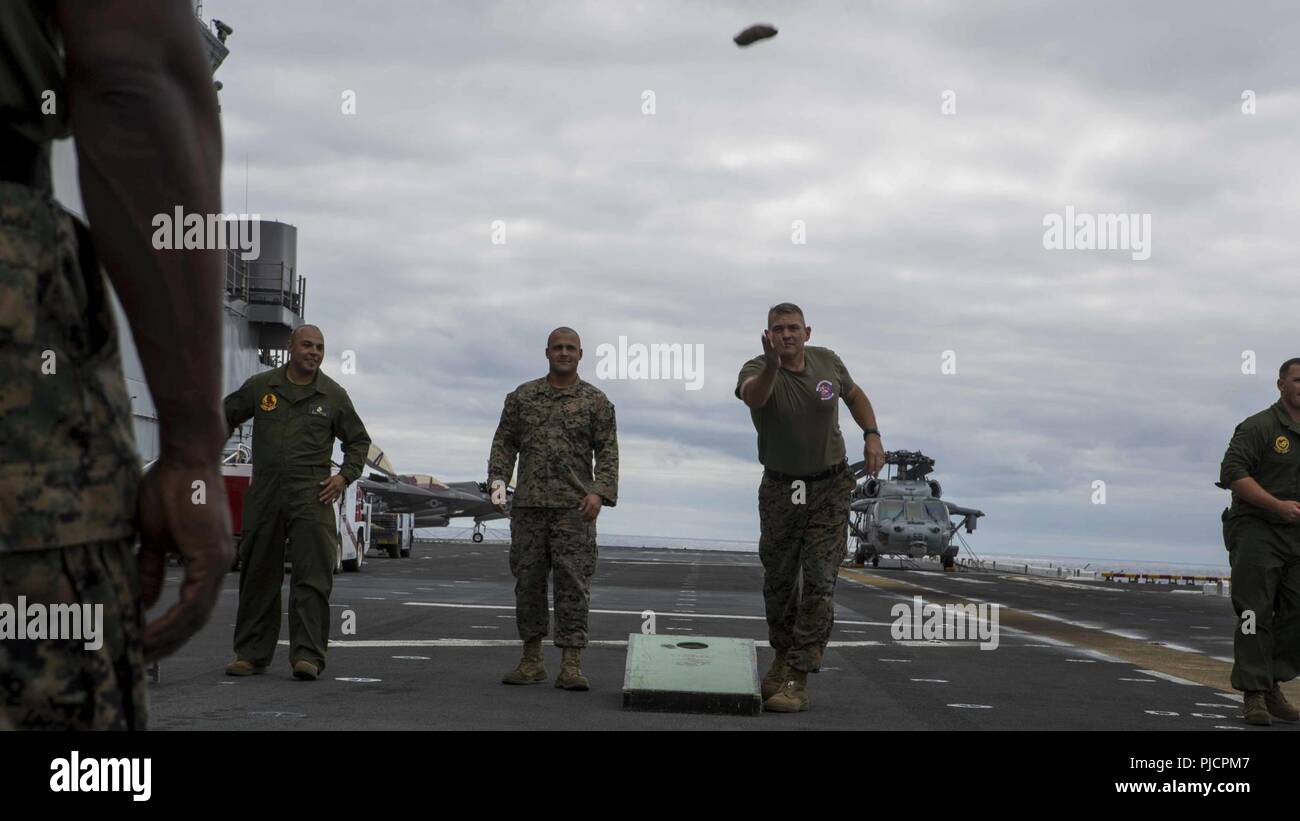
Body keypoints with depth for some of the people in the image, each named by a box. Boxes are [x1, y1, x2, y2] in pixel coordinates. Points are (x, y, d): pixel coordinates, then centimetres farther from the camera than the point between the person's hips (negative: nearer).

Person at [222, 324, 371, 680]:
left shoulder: (333, 395, 6)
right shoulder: (260, 386, 8)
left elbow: (359, 441, 16)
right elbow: (225, 418, 20)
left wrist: (345, 476, 1)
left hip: (311, 495, -2)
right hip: (264, 494, 2)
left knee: (313, 577, -10)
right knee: (258, 575, 7)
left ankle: (307, 655, -10)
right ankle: (252, 654, 17)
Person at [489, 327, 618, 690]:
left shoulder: (596, 401, 6)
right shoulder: (522, 397, 11)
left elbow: (608, 452, 0)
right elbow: (504, 442, 12)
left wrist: (600, 492, -13)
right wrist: (498, 477, -5)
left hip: (575, 508, -2)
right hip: (528, 505, 2)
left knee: (573, 584, -6)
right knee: (528, 580, 5)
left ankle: (571, 665, -5)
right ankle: (532, 660, 15)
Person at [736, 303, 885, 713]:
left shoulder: (827, 361, -5)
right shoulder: (757, 369, -16)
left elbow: (854, 394, 16)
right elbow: (752, 395, -42)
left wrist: (872, 436, 2)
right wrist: (771, 367, -62)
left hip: (829, 488, 1)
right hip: (780, 489, 0)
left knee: (820, 582, -10)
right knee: (778, 582, 11)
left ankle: (797, 679, -8)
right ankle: (783, 656, 35)